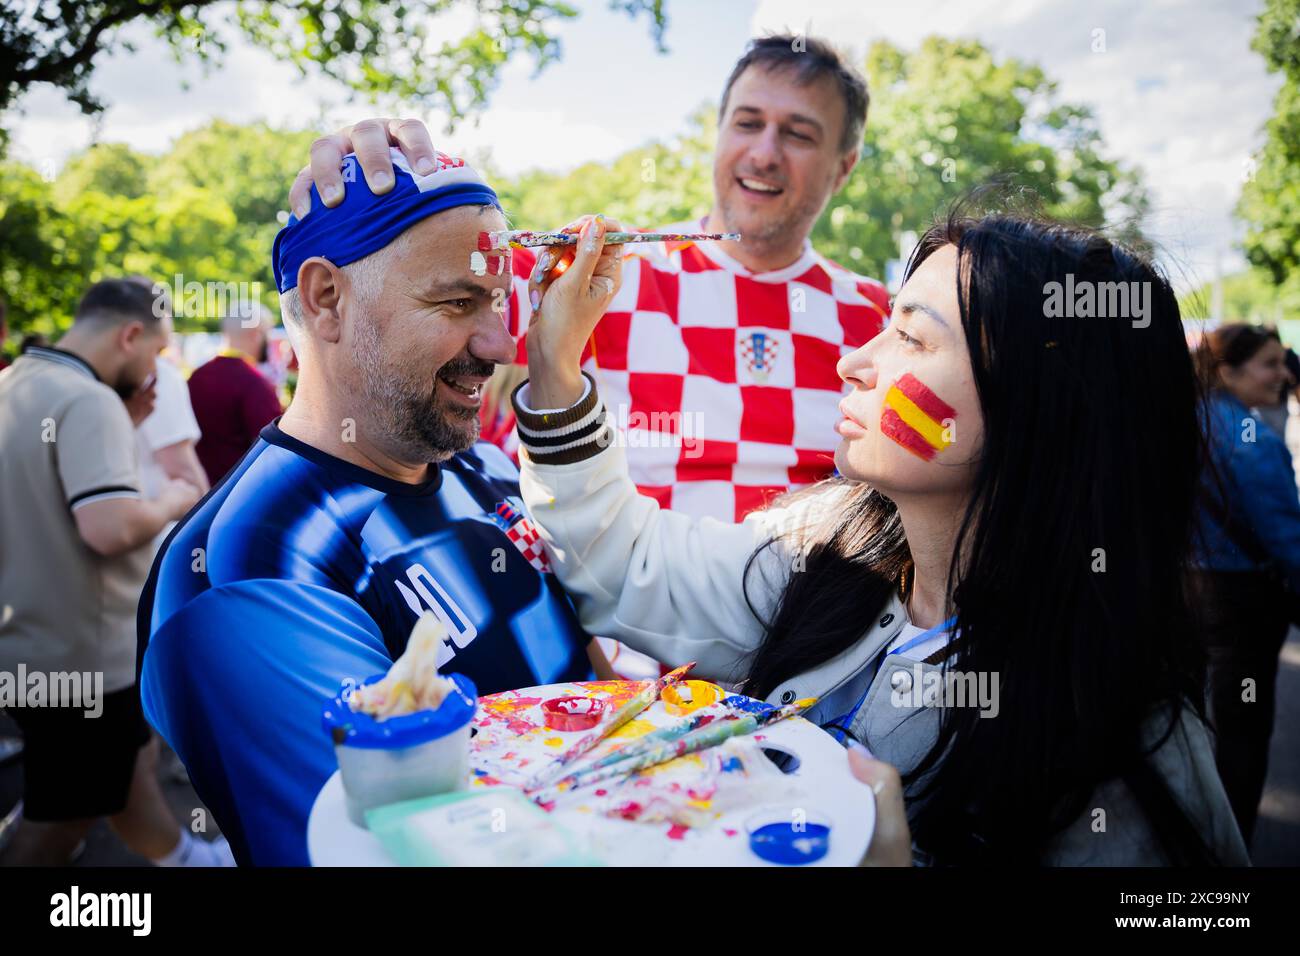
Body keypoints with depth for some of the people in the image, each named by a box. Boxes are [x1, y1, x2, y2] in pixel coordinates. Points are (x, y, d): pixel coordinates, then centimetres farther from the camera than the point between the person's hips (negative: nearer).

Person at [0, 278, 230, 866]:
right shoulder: (88, 400, -23)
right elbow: (110, 527, -35)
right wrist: (170, 502, -14)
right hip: (79, 654, -10)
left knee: (131, 762, 25)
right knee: (61, 818, 7)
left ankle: (183, 857, 44)